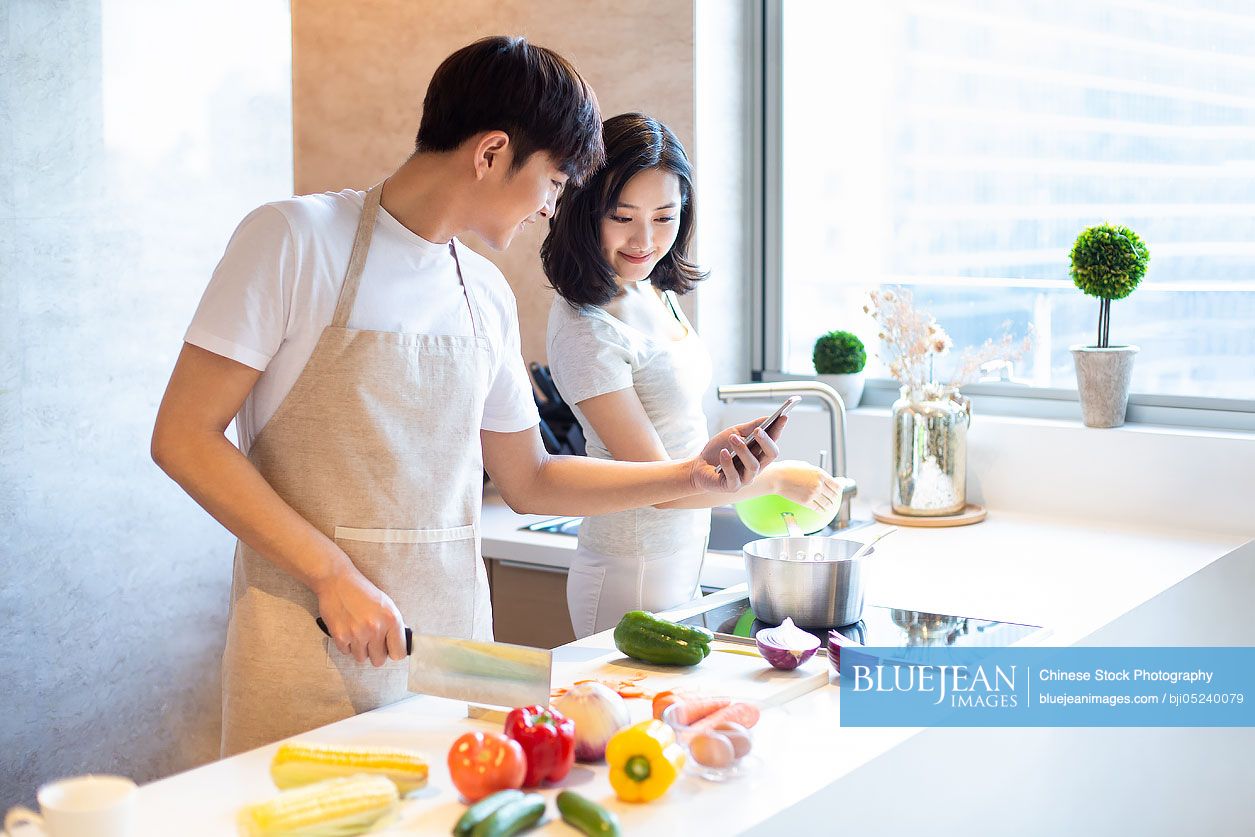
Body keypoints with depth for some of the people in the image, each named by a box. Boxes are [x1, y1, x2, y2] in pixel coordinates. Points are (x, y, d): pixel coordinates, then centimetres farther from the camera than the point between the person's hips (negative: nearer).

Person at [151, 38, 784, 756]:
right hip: (311, 655, -5)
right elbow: (184, 437, -11)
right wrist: (333, 572, -18)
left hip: (452, 646, 5)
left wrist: (691, 475, 11)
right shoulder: (295, 238, -7)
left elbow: (530, 481, 20)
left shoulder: (488, 294, 11)